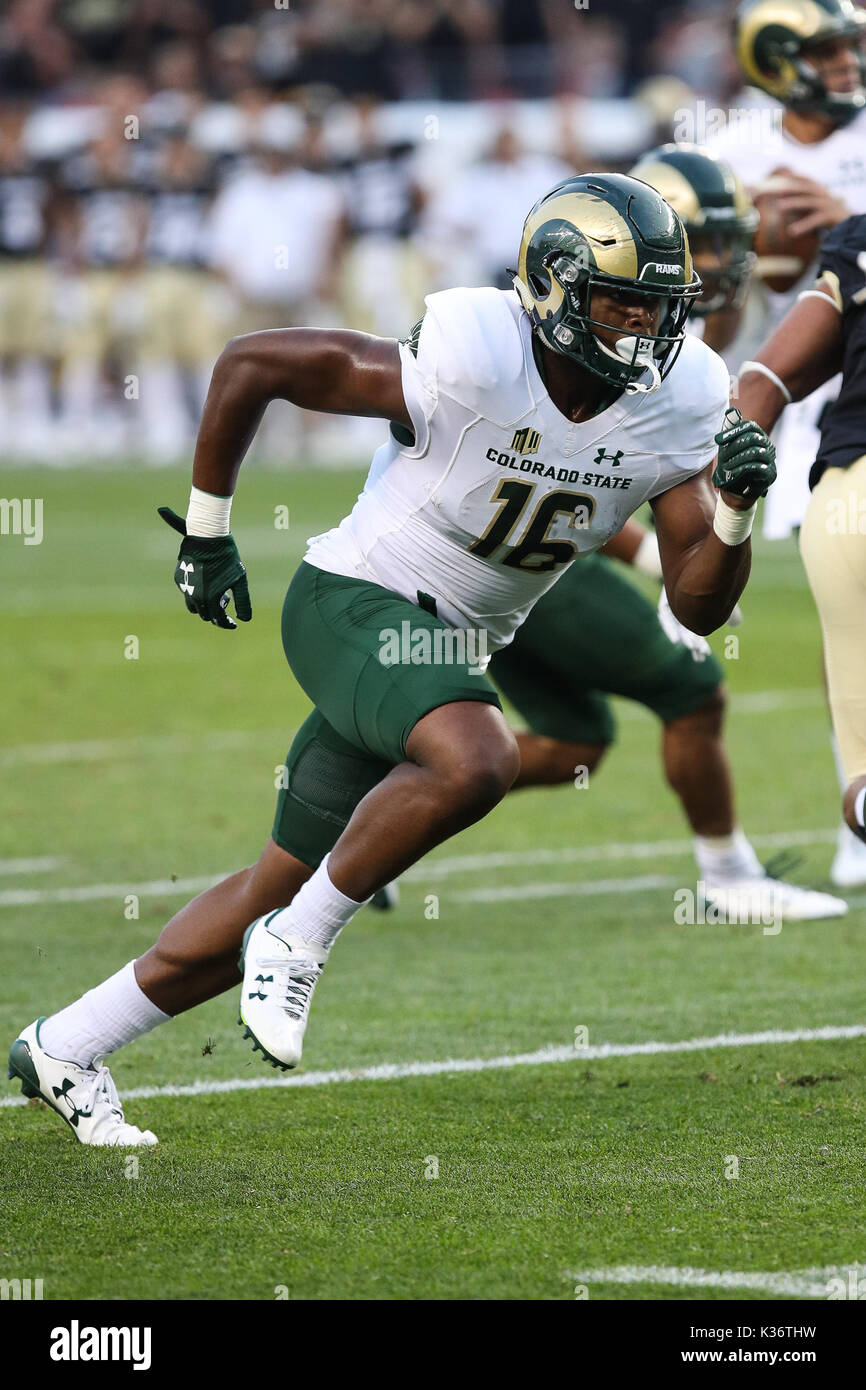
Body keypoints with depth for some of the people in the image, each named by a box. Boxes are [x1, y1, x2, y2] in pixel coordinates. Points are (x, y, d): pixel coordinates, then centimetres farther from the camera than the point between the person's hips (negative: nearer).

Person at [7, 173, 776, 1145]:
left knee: (285, 885, 12)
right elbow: (250, 364, -15)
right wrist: (206, 532, -7)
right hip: (352, 603, -7)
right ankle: (299, 943, -14)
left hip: (450, 645, 7)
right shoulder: (467, 363, -25)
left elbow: (697, 606, -4)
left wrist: (735, 513, -24)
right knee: (476, 761, -36)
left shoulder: (677, 404, -8)